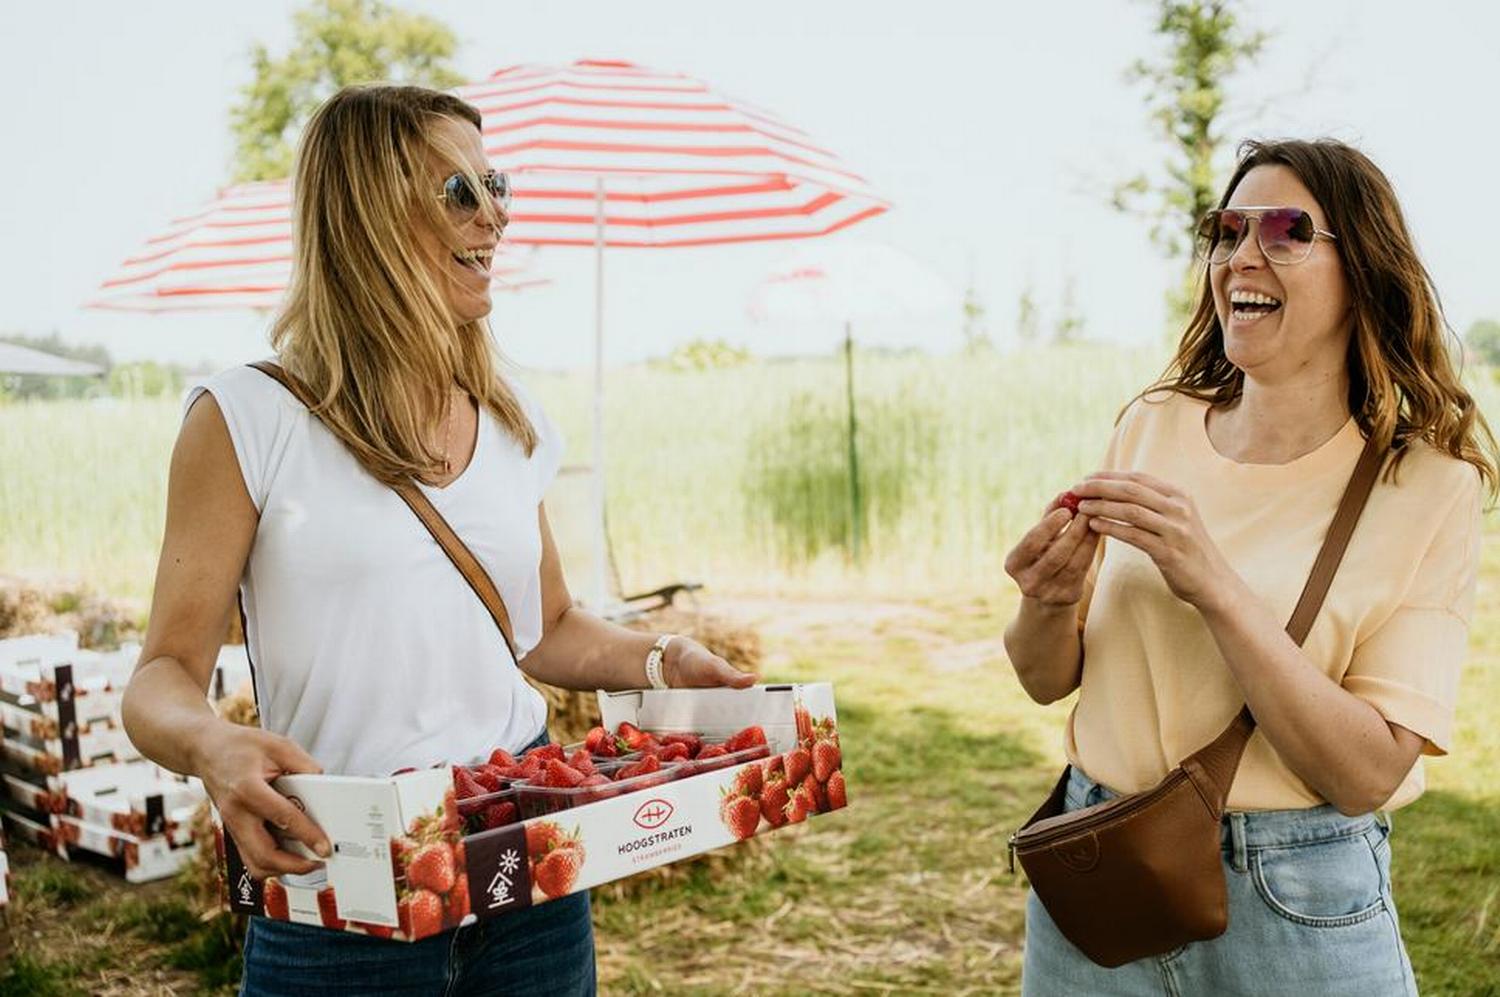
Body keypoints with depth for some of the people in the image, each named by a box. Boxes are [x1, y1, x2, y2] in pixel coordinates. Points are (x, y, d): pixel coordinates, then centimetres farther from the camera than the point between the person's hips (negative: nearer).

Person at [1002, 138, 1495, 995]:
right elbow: (1049, 681, 4)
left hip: (1299, 910, -3)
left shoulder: (1428, 484, -10)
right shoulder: (1154, 425, -1)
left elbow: (1368, 773, -18)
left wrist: (1214, 587, -27)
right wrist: (1050, 603, -17)